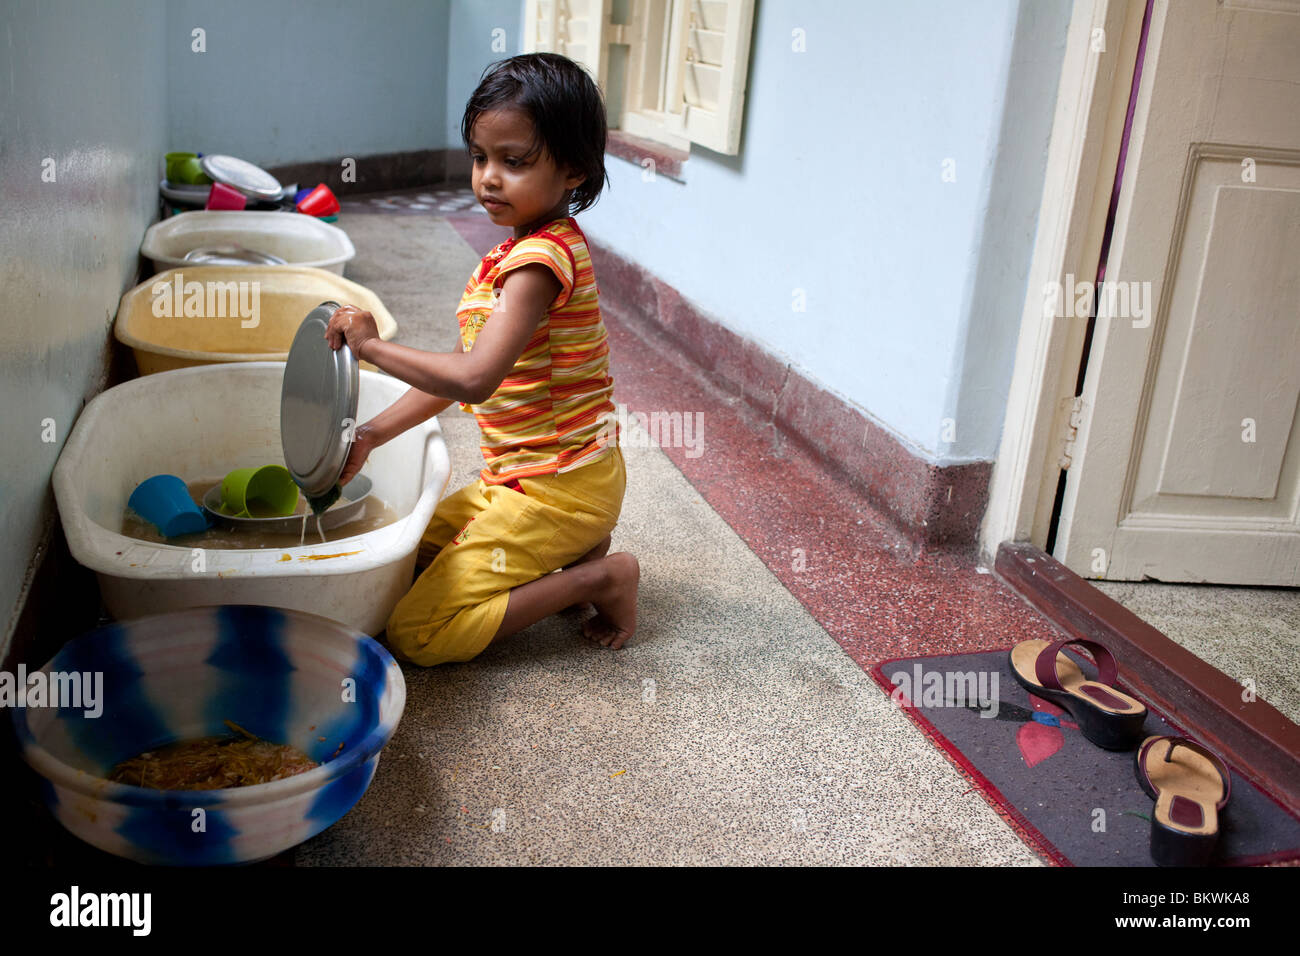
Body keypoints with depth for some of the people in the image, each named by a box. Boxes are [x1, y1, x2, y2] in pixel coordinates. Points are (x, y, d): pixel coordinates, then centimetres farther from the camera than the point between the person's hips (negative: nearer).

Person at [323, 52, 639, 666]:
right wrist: (372, 434, 6)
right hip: (523, 477, 10)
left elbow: (473, 379, -35)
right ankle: (573, 551, 12)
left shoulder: (540, 259, -23)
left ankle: (597, 576, -5)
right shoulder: (521, 251, 10)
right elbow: (458, 369, 12)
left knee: (414, 634, -10)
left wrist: (371, 345, -21)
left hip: (555, 487, -10)